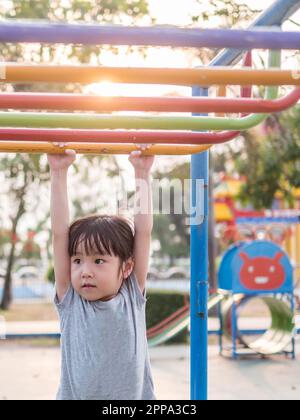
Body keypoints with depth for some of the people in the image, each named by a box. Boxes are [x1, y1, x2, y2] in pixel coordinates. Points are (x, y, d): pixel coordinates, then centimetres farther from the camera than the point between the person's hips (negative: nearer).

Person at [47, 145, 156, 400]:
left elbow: (143, 231, -3)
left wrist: (142, 173, -3)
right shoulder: (70, 301, -3)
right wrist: (59, 173, -8)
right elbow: (60, 233, -7)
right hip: (74, 394, 0)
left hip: (136, 394, 0)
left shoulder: (132, 297, -2)